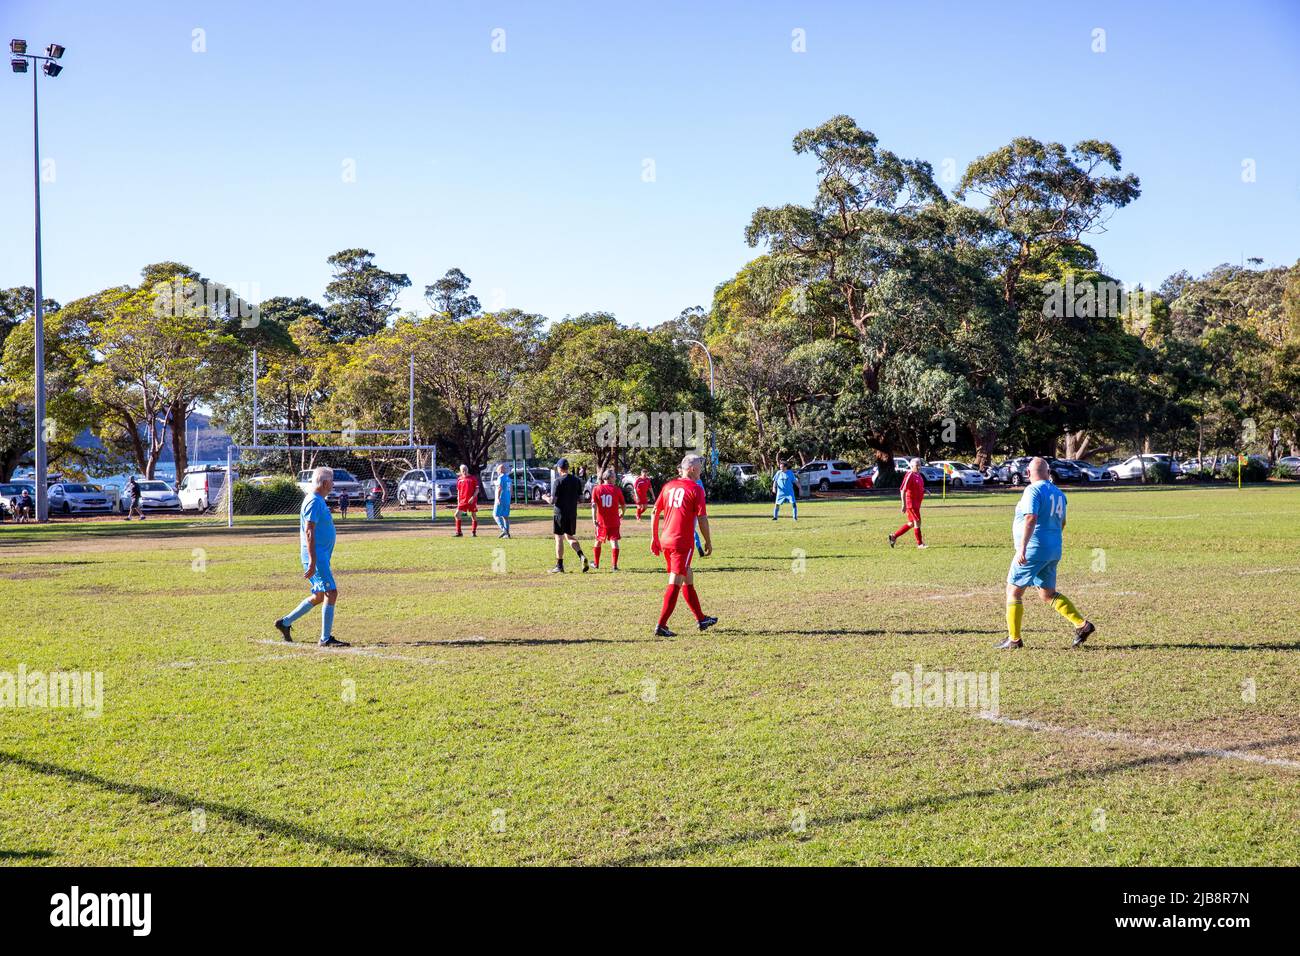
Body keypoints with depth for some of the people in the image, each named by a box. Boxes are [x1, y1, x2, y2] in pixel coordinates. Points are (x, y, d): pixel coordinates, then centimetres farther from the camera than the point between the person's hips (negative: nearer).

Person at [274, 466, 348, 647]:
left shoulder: (318, 501, 17)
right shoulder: (314, 502, -15)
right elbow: (308, 532, -20)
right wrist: (312, 562, -24)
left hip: (321, 557, 10)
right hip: (317, 557, -10)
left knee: (319, 596, 15)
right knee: (331, 593, -10)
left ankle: (285, 622, 22)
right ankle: (326, 638, -7)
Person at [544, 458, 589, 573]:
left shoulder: (558, 481, -13)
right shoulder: (576, 480, 4)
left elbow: (552, 501, -14)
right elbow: (580, 499, 8)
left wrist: (545, 497, 6)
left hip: (560, 514, -5)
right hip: (572, 514, 5)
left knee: (559, 539, 3)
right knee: (570, 537, 17)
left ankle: (559, 566, 5)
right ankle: (582, 556, -6)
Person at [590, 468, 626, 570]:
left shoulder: (596, 489, -1)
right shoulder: (617, 489, -4)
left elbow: (594, 505, -10)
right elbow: (623, 505, 2)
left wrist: (594, 519, -11)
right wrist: (622, 513, 23)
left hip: (601, 521, 2)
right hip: (614, 522, -2)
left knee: (598, 541, 17)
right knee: (614, 541, -2)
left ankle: (596, 563, 29)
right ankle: (615, 565, -11)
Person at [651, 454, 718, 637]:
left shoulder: (668, 486, 12)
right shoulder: (696, 488, -6)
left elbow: (655, 513, 11)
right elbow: (702, 518, -8)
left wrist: (654, 538, 16)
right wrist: (708, 542, 2)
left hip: (665, 540, 7)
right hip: (683, 542, -7)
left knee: (688, 577, 20)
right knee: (675, 584, -5)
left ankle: (701, 619, 30)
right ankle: (661, 626, -9)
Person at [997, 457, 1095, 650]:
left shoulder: (1033, 490, -12)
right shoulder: (1058, 493, 12)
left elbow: (1031, 519, -24)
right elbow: (1061, 523, 22)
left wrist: (1022, 547, -28)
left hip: (1034, 549, -8)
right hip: (1054, 551, 8)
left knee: (1013, 591, 2)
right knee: (1048, 594, 17)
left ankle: (1014, 639, 5)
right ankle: (1082, 625, 7)